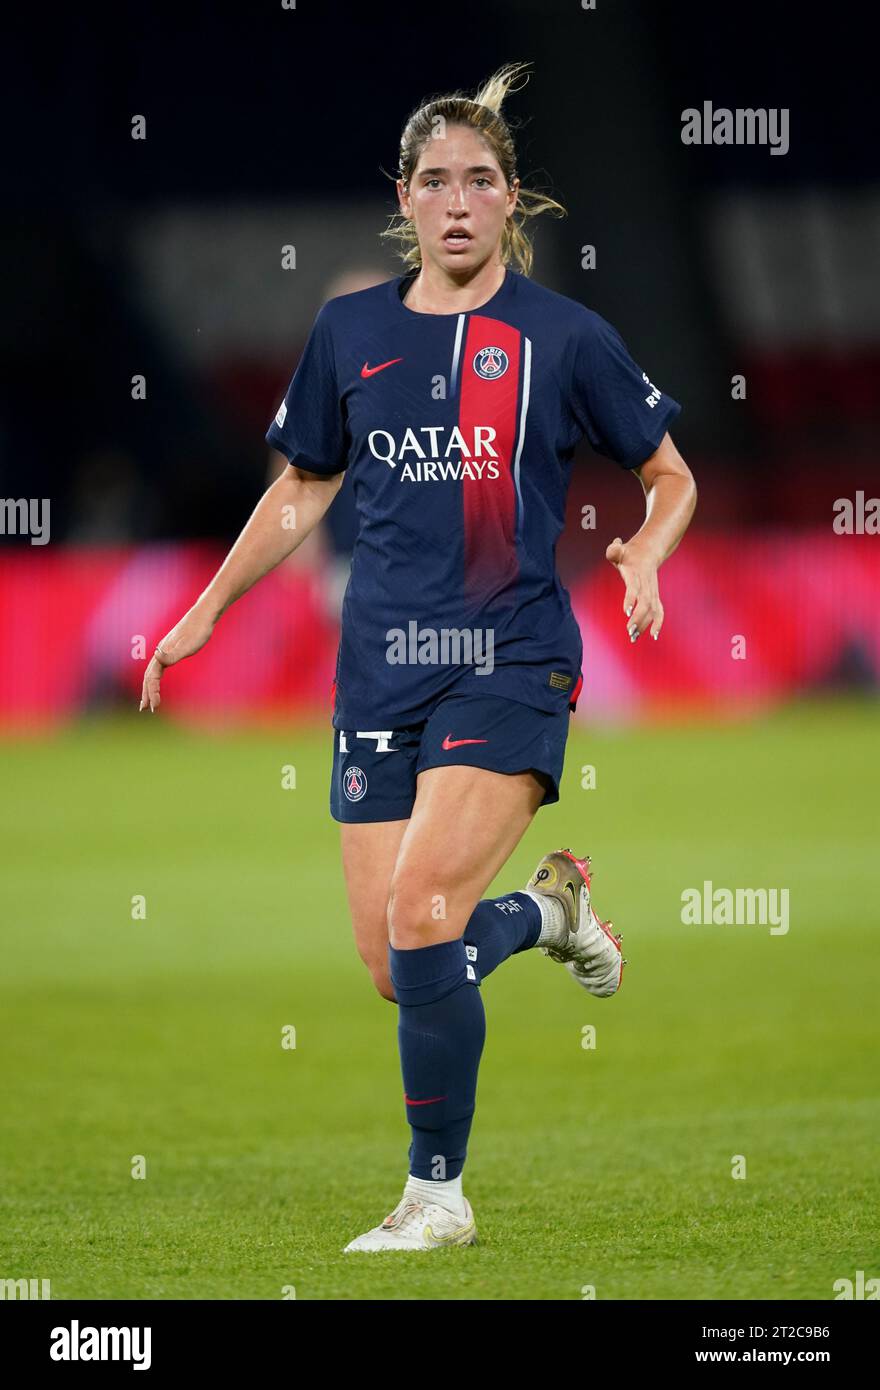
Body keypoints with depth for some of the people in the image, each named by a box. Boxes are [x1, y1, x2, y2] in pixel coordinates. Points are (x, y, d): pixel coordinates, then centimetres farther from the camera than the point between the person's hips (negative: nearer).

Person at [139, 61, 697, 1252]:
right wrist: (209, 608, 16)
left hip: (511, 662, -4)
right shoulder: (350, 331, 9)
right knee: (393, 967, -1)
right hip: (382, 670, 4)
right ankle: (548, 909, 33)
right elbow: (302, 490, 21)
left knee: (420, 911, -21)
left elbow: (671, 478, 8)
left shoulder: (561, 337, -1)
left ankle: (438, 1195, -6)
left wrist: (644, 556, -12)